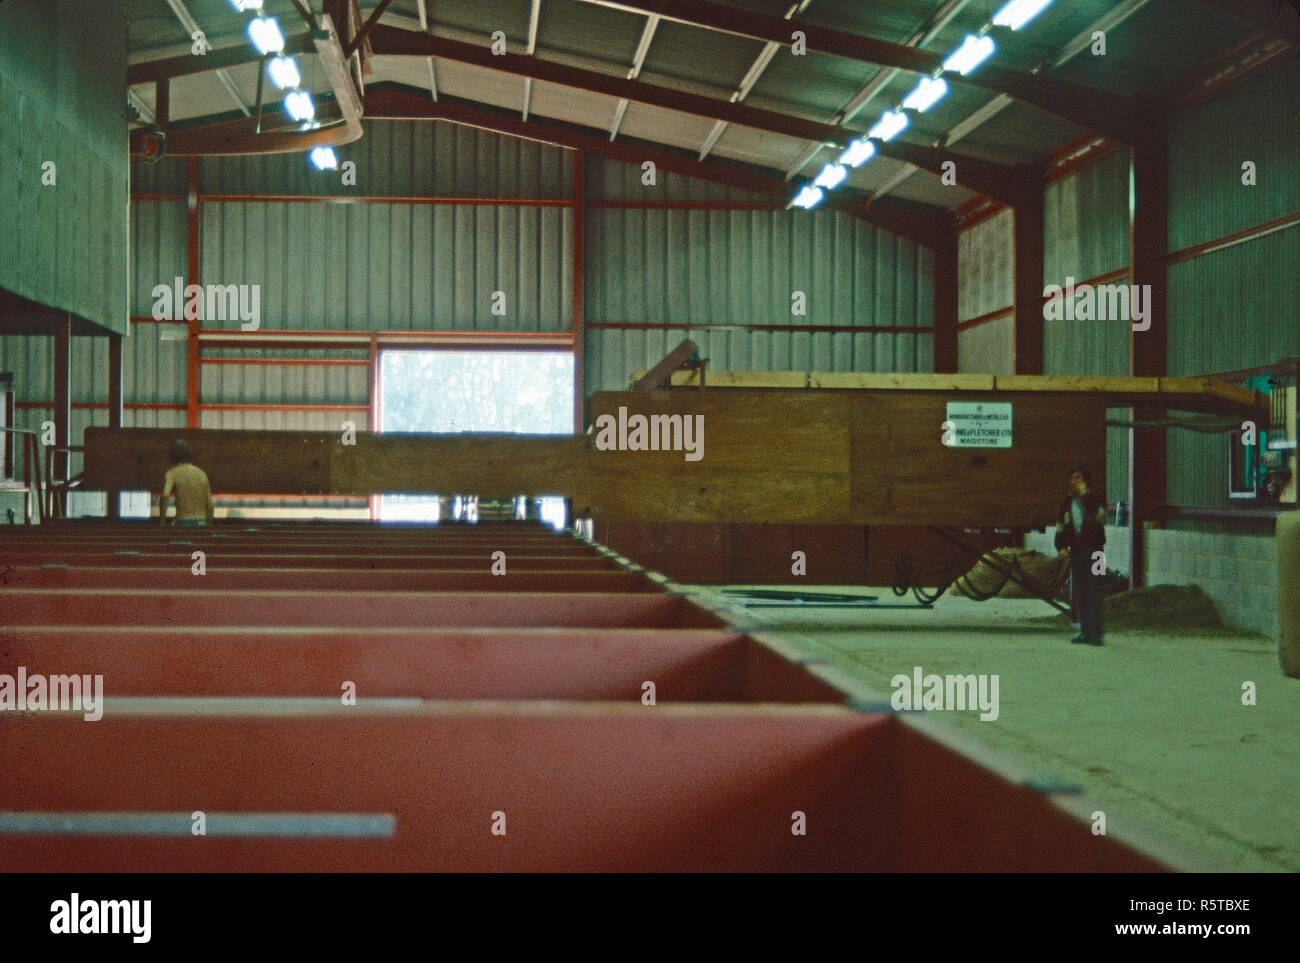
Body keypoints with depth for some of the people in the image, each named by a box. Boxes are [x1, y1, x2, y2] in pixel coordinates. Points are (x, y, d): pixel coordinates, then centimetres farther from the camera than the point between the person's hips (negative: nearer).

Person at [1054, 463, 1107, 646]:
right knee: (1078, 593, 7)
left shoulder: (1095, 499, -3)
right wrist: (1061, 546, 8)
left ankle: (1095, 633, -10)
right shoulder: (1068, 502, 13)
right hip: (1076, 552, 6)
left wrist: (1085, 495, -23)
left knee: (1093, 592, -10)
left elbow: (1099, 516, -23)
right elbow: (1061, 526, 21)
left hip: (1093, 551, -6)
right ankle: (1085, 632, 14)